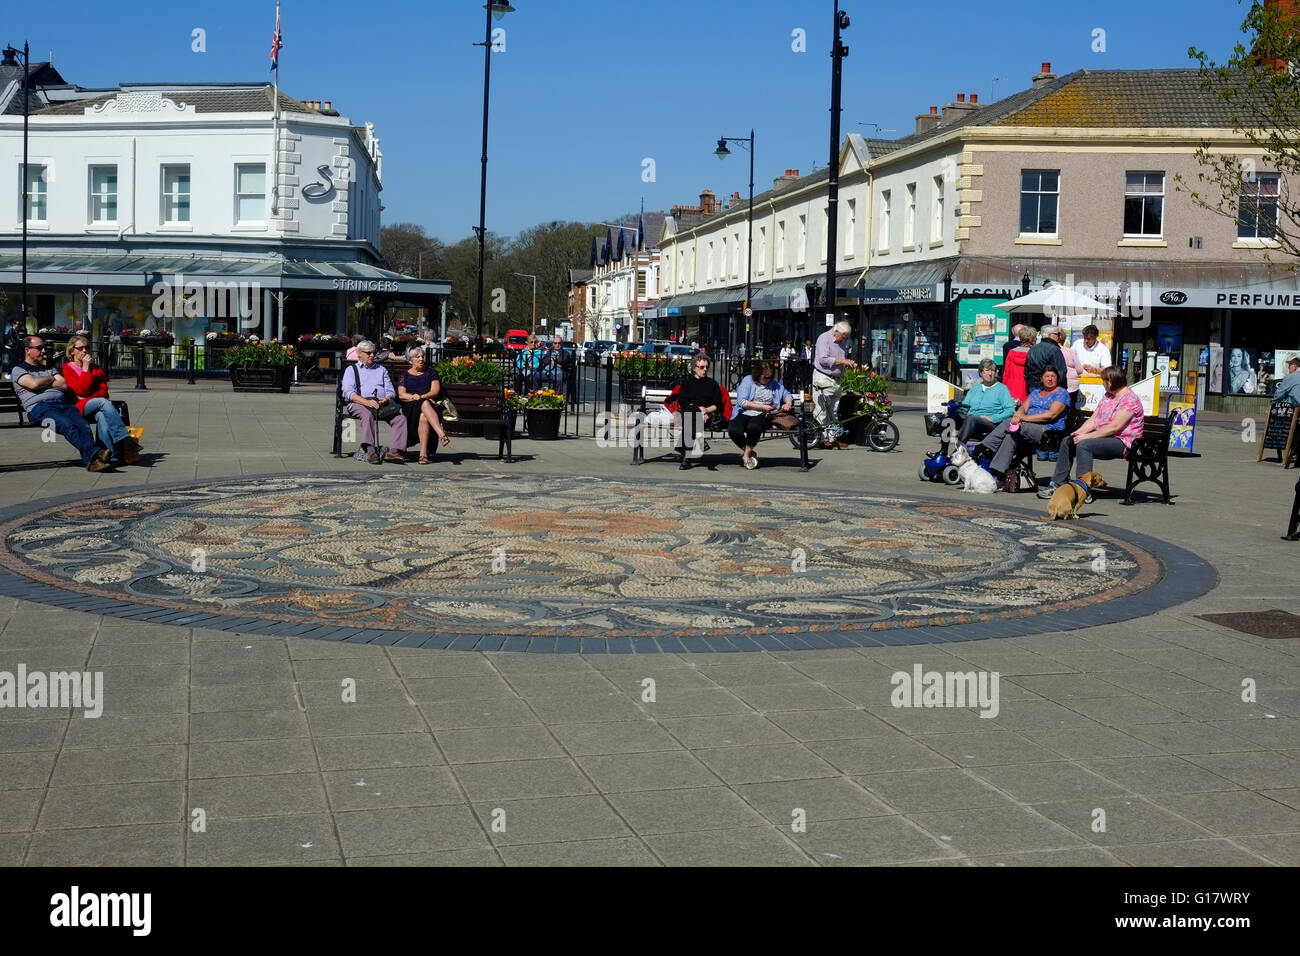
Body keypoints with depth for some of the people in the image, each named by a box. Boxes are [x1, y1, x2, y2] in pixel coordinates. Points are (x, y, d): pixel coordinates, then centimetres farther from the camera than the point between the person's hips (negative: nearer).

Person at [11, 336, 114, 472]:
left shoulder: (49, 368, 34)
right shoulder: (18, 370, 17)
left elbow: (64, 385, 16)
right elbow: (34, 383, -5)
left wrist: (43, 384, 5)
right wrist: (51, 379, 14)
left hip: (63, 403, 5)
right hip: (39, 406, -5)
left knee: (83, 425, -28)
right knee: (67, 425, -35)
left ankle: (91, 460, -49)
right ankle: (94, 453, -54)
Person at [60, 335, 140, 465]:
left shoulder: (96, 368, 25)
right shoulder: (67, 369, 12)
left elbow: (104, 391, 10)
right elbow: (81, 390, -4)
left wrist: (88, 397, -6)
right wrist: (86, 369, -2)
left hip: (96, 408, 3)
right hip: (78, 408, -3)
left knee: (102, 416, -37)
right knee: (104, 403, -36)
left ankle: (114, 456, -54)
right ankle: (124, 439, -51)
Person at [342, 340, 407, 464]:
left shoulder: (382, 370, 31)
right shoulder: (351, 370, 18)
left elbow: (391, 391, 20)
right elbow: (348, 392, 1)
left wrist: (387, 399, -6)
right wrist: (366, 402, -16)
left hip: (383, 404, 3)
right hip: (359, 404, -3)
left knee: (400, 418, -26)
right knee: (367, 415, -39)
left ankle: (395, 451, -41)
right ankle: (370, 450, -49)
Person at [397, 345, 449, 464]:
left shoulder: (431, 373, 20)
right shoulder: (405, 376, 19)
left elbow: (435, 392, 3)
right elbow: (401, 394, 3)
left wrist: (421, 397, -15)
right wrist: (414, 397, -14)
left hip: (431, 406, 1)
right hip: (410, 408, -1)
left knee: (423, 417, -37)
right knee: (425, 404, -37)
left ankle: (423, 453, -48)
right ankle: (442, 434, -56)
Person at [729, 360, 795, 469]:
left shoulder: (774, 383, 16)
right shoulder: (747, 381, 3)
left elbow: (787, 394, 30)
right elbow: (742, 401, -7)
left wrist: (788, 403, 5)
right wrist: (762, 407, -8)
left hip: (762, 416, 1)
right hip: (744, 414, -1)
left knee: (754, 427, -37)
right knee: (733, 430, -32)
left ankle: (747, 454, -9)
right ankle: (747, 451, 0)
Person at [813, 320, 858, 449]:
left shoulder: (842, 342, 14)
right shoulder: (824, 338, -10)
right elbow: (824, 360, -19)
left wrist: (850, 364, 8)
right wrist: (842, 361, -18)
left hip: (836, 379, 8)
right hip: (822, 379, -8)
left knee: (833, 411, 10)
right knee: (821, 409, -6)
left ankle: (833, 437, 14)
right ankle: (823, 438, -2)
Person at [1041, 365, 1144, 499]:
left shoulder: (1130, 400, -15)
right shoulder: (1108, 396, 17)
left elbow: (1114, 427, -23)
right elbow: (1093, 420, 14)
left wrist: (1087, 436, -23)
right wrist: (1078, 432, -5)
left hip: (1122, 442, -10)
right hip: (1104, 436, 10)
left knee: (1084, 445, -31)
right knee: (1067, 441, 2)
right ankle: (1057, 484, 2)